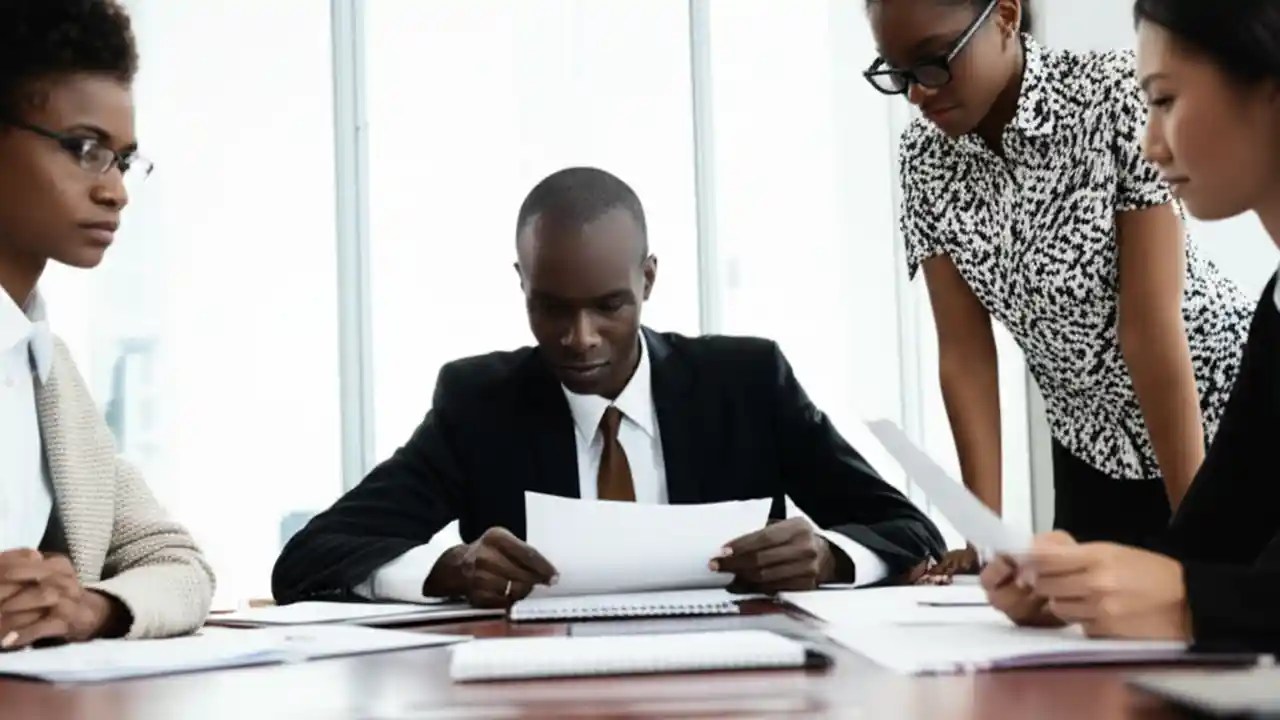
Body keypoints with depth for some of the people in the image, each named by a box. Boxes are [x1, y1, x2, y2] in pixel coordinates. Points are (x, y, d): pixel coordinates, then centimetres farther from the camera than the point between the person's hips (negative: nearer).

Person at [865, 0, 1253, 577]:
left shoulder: (1115, 95, -23)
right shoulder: (925, 156, -9)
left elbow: (1151, 328, -26)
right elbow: (964, 352, -9)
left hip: (1222, 415, -4)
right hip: (1094, 450, 4)